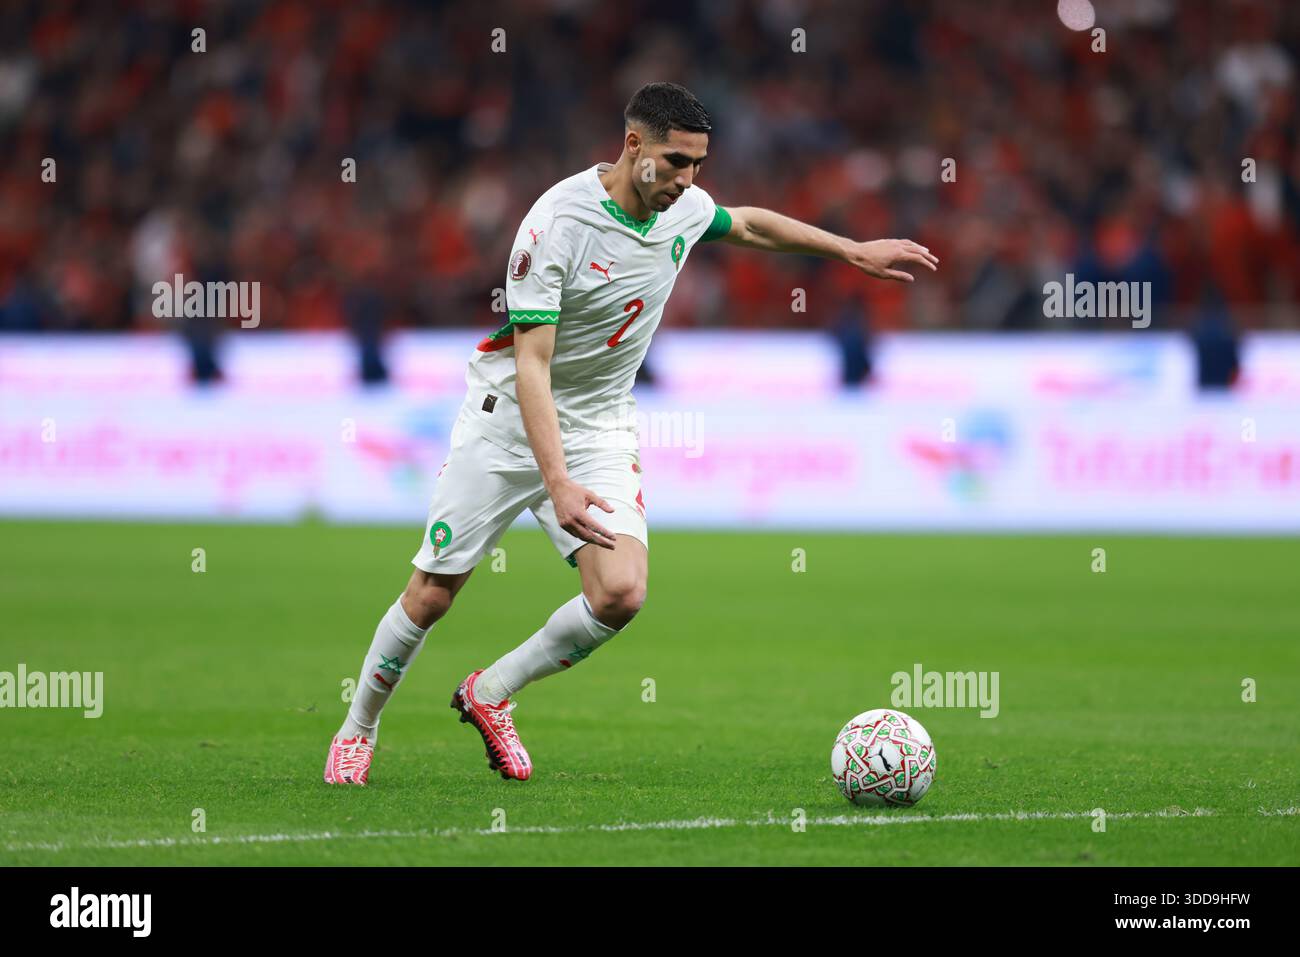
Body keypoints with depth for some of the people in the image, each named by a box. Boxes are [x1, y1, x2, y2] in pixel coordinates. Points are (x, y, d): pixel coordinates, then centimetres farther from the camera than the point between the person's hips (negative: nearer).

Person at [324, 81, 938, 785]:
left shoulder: (682, 207, -4)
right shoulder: (558, 224, -25)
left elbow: (748, 225, 21)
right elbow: (531, 364, -28)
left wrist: (853, 250, 24)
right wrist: (558, 484, -37)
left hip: (602, 429, 5)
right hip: (507, 419, -5)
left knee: (621, 593, -17)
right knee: (431, 596, -1)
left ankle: (490, 694, 5)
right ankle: (357, 732, 23)